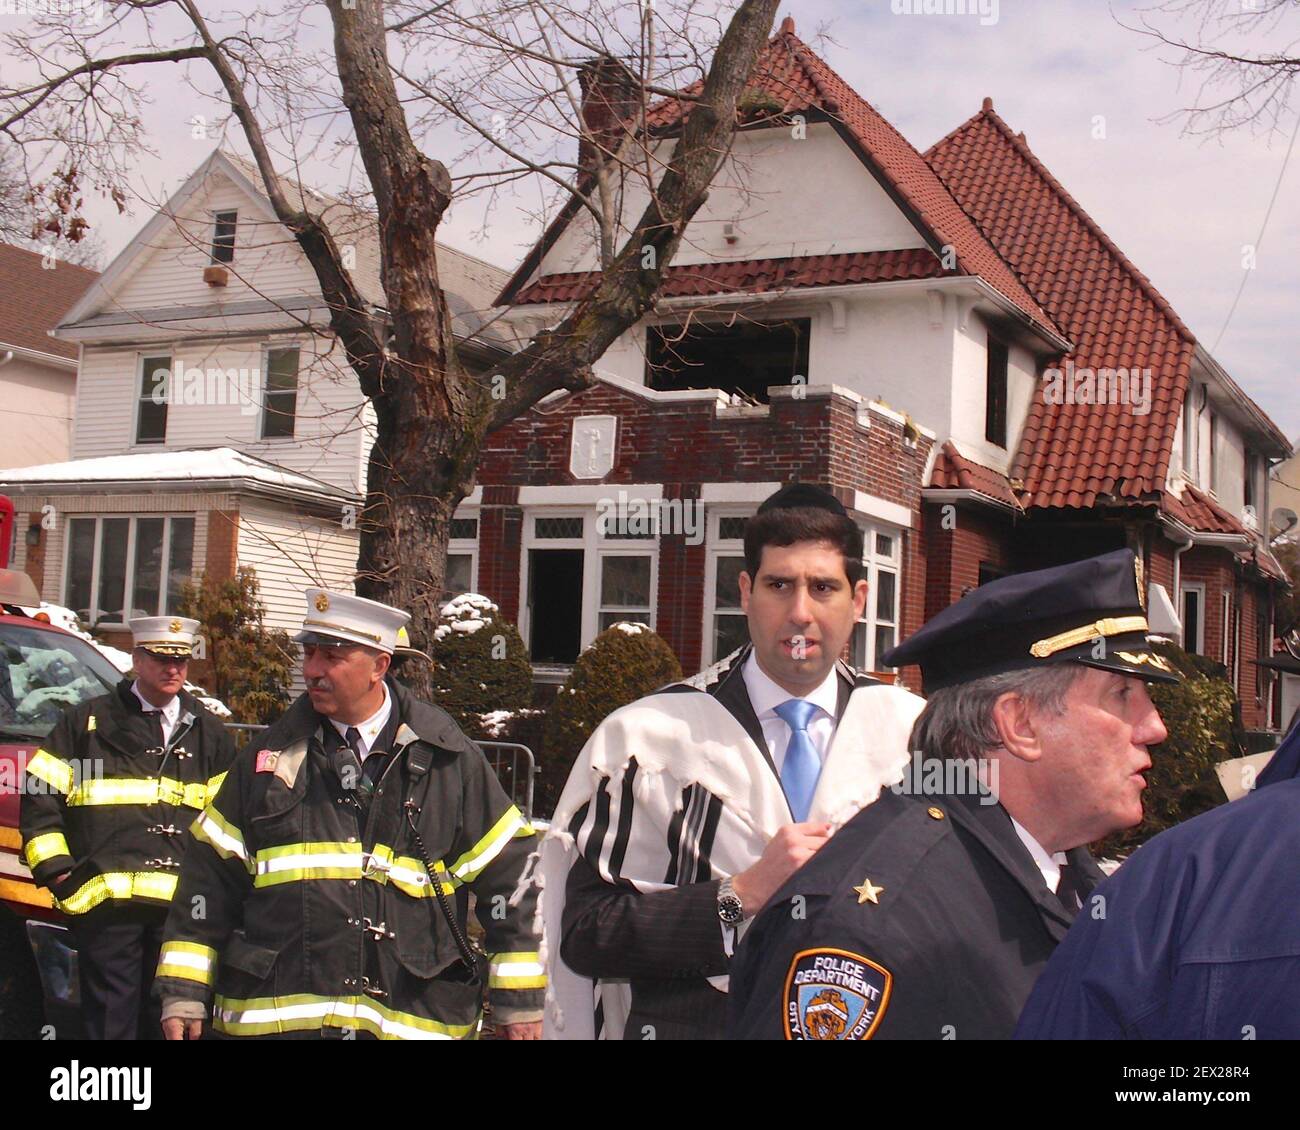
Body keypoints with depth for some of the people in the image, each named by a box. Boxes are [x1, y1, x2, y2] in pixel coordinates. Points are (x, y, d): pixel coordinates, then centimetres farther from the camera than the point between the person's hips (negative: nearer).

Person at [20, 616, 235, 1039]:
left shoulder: (209, 734, 17)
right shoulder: (86, 722, 9)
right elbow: (38, 800, 8)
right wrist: (57, 871, -1)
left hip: (183, 906, 3)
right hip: (107, 901, -2)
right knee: (110, 1022, 0)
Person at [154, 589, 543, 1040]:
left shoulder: (448, 760, 2)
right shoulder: (271, 754, 9)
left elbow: (505, 869, 4)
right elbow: (210, 872, 11)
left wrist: (518, 999, 2)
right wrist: (183, 993, 6)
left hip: (410, 1020, -1)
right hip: (274, 1015, 2)